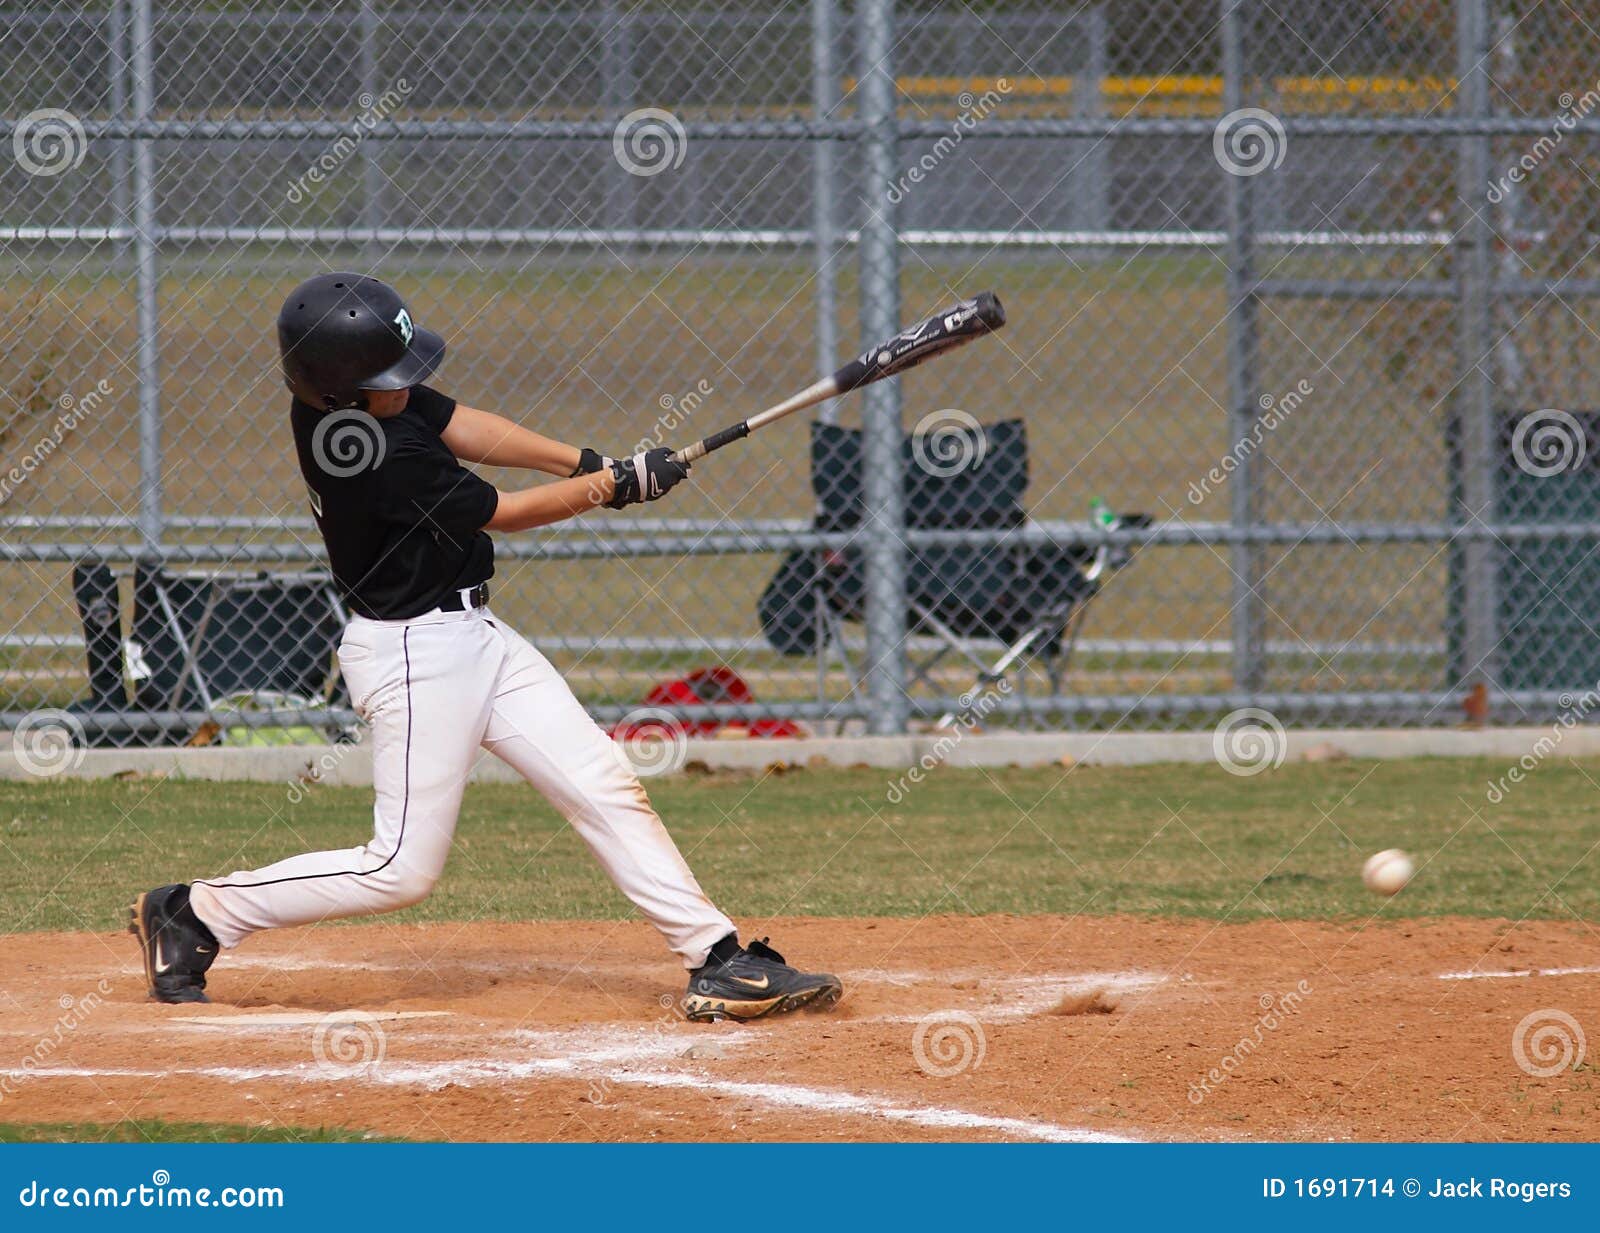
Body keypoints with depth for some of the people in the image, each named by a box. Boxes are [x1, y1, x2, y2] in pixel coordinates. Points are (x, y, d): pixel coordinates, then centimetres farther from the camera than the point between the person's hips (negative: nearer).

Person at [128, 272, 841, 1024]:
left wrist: (586, 463, -3)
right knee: (402, 869, -2)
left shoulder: (325, 394, -3)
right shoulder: (384, 460, -28)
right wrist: (616, 485, -5)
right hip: (414, 655, -10)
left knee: (603, 787, 5)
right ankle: (196, 915, 9)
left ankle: (717, 960, 6)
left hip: (471, 633, 10)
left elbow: (460, 427, 6)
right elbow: (501, 513, -16)